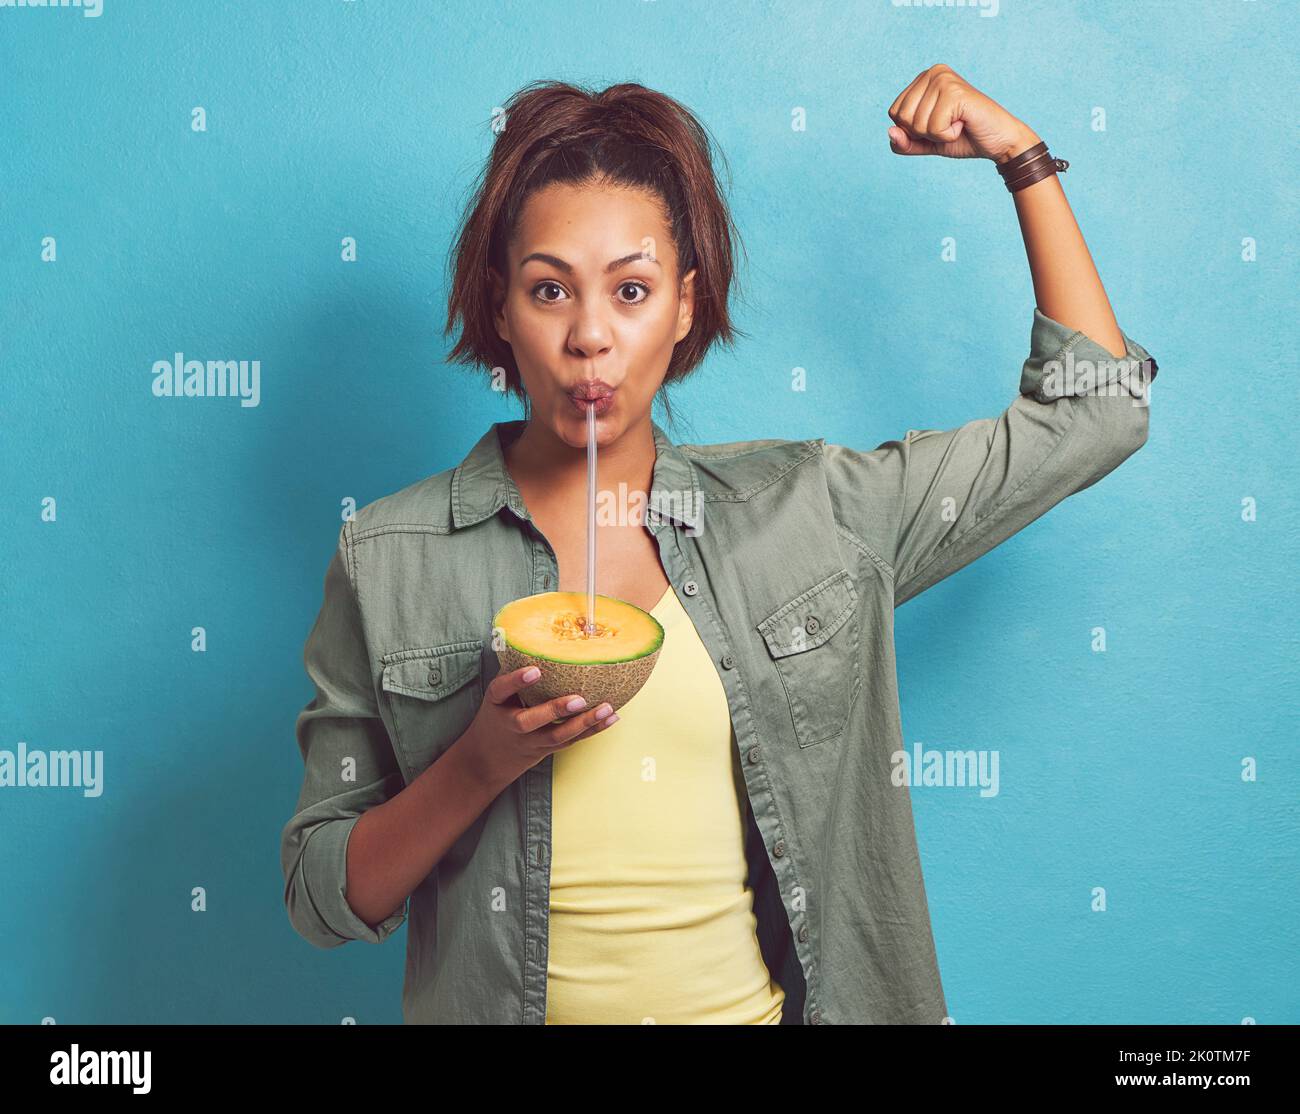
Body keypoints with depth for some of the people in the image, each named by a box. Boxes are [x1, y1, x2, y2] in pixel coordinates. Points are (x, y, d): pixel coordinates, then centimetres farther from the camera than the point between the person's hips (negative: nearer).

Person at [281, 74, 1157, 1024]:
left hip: (767, 1002, 1)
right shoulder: (388, 560, -6)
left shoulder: (807, 508, -3)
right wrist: (479, 767, -20)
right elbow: (320, 899, -3)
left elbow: (1093, 412, 5)